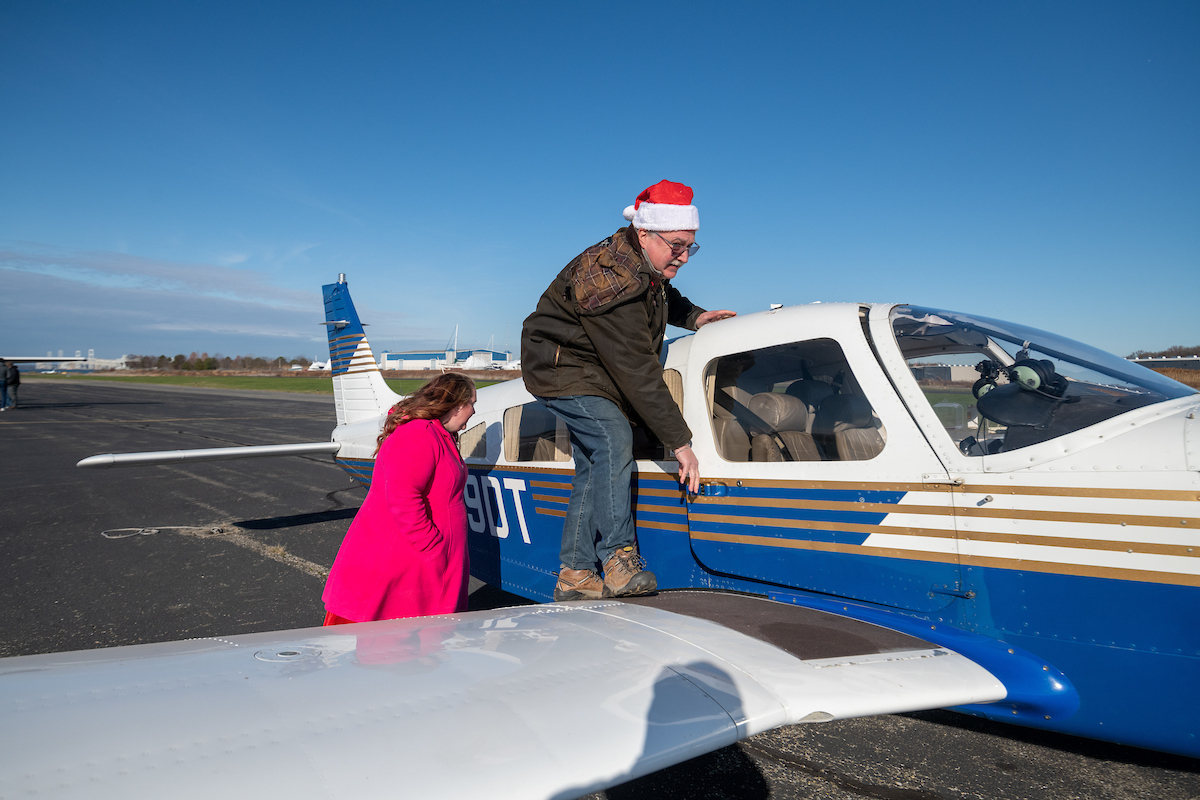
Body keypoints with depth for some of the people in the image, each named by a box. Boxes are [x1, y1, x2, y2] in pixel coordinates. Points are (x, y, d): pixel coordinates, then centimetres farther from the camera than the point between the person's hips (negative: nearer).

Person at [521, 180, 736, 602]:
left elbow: (663, 296, 25)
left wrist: (693, 316, 4)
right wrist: (680, 441, -31)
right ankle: (619, 560, -24)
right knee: (614, 439, -28)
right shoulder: (611, 283, -33)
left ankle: (574, 575, 10)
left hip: (595, 373, 10)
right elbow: (638, 371, -34)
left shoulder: (648, 265, -3)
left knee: (595, 467, 4)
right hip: (561, 369, -9)